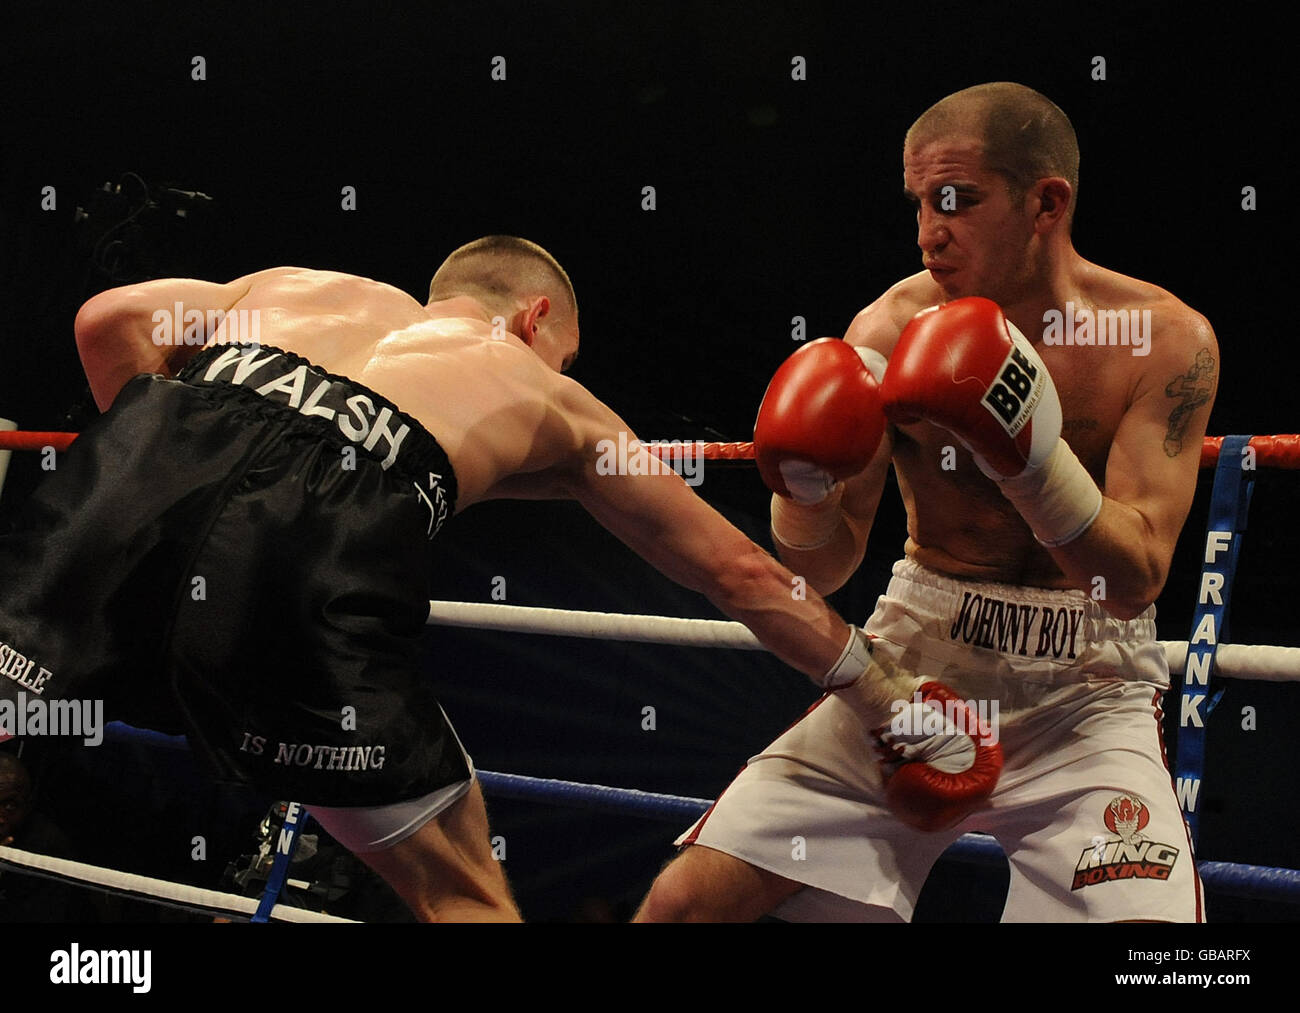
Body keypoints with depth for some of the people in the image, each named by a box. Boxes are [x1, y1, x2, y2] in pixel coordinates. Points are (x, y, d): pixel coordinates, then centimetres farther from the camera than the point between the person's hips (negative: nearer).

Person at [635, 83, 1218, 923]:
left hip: (1082, 694, -1)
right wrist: (807, 490, -24)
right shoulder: (890, 330, -6)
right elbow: (820, 569, -1)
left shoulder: (1168, 340, -10)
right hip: (915, 663, 2)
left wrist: (1033, 456, -30)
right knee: (683, 901, -7)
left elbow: (1135, 584, -14)